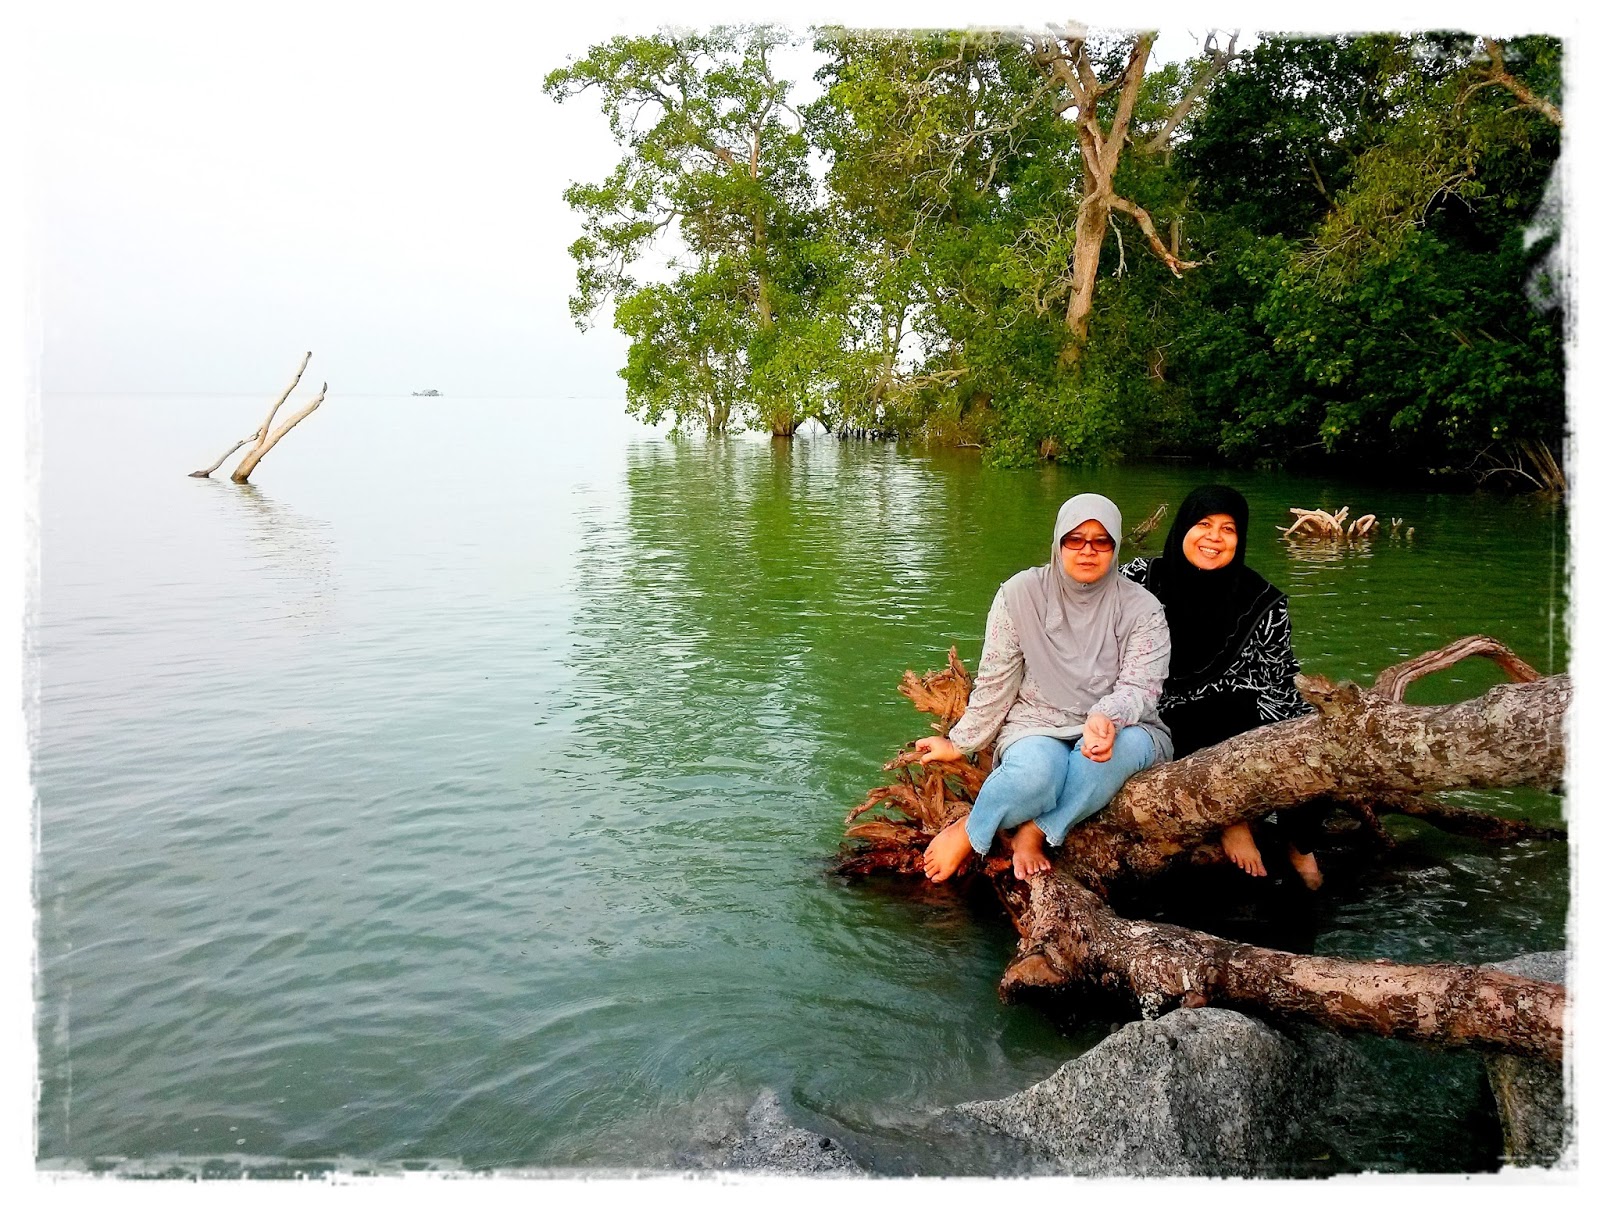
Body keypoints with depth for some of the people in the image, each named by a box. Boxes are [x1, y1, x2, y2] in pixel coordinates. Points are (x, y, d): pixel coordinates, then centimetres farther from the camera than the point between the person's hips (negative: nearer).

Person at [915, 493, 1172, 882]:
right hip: (1038, 723, -1)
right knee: (1037, 770, -38)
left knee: (1128, 744, -37)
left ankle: (1032, 831, -24)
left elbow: (1139, 686, -12)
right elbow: (995, 682, 3)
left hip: (1121, 725, 1)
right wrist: (958, 743, 5)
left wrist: (1107, 718, -34)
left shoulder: (1141, 608, -2)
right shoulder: (1021, 593, -2)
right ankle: (963, 833, -12)